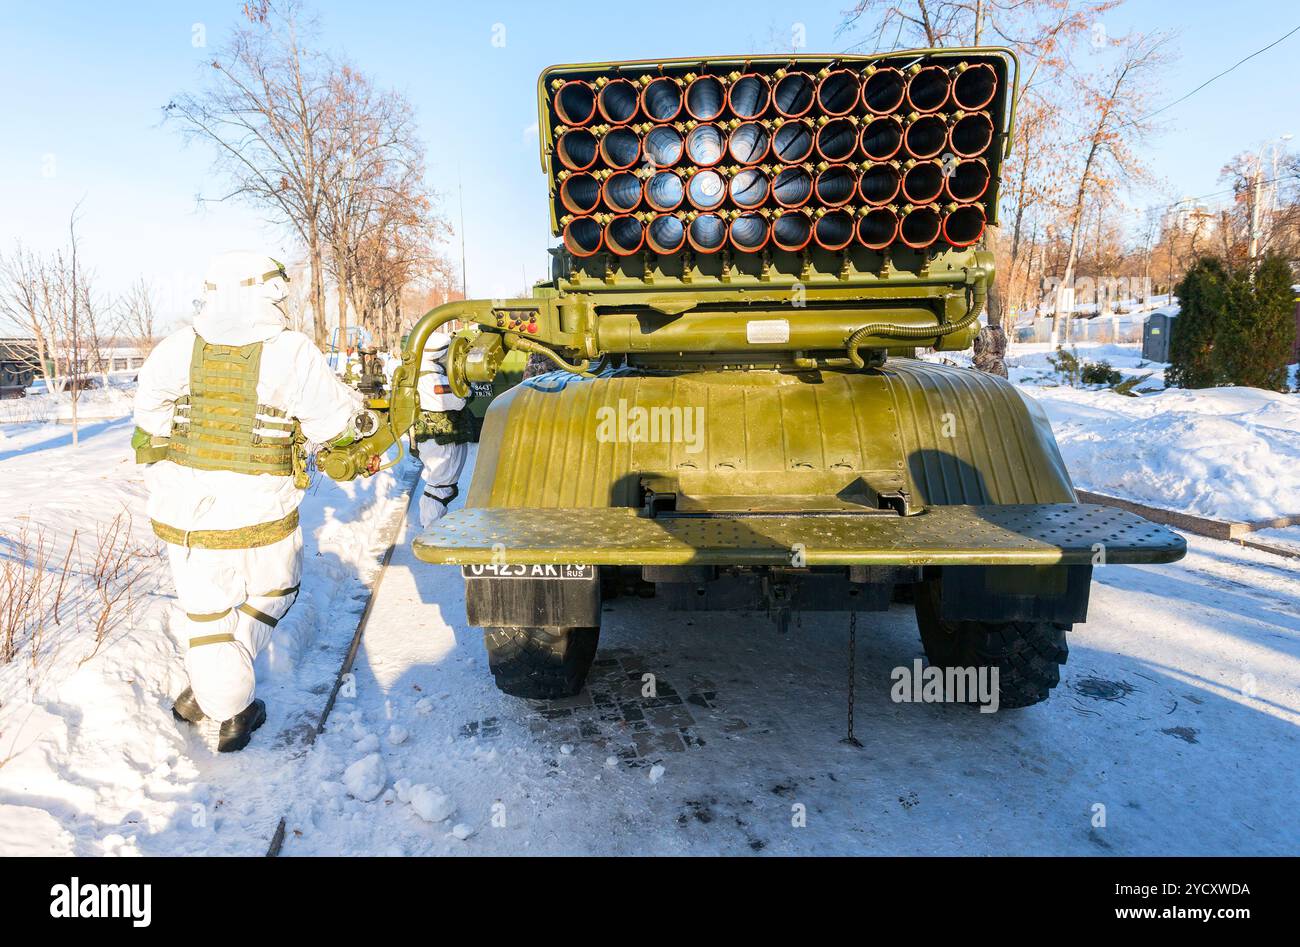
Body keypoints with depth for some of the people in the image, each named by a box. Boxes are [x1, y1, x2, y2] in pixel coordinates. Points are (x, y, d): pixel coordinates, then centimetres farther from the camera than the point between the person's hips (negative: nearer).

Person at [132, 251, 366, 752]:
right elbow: (338, 420, -6)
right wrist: (360, 411, 16)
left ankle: (225, 716, 25)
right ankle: (208, 696, 22)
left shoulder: (176, 348, -1)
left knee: (205, 609, 16)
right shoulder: (291, 353, -12)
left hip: (182, 508, 4)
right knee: (272, 592, 22)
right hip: (258, 512, -3)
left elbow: (150, 414, 6)